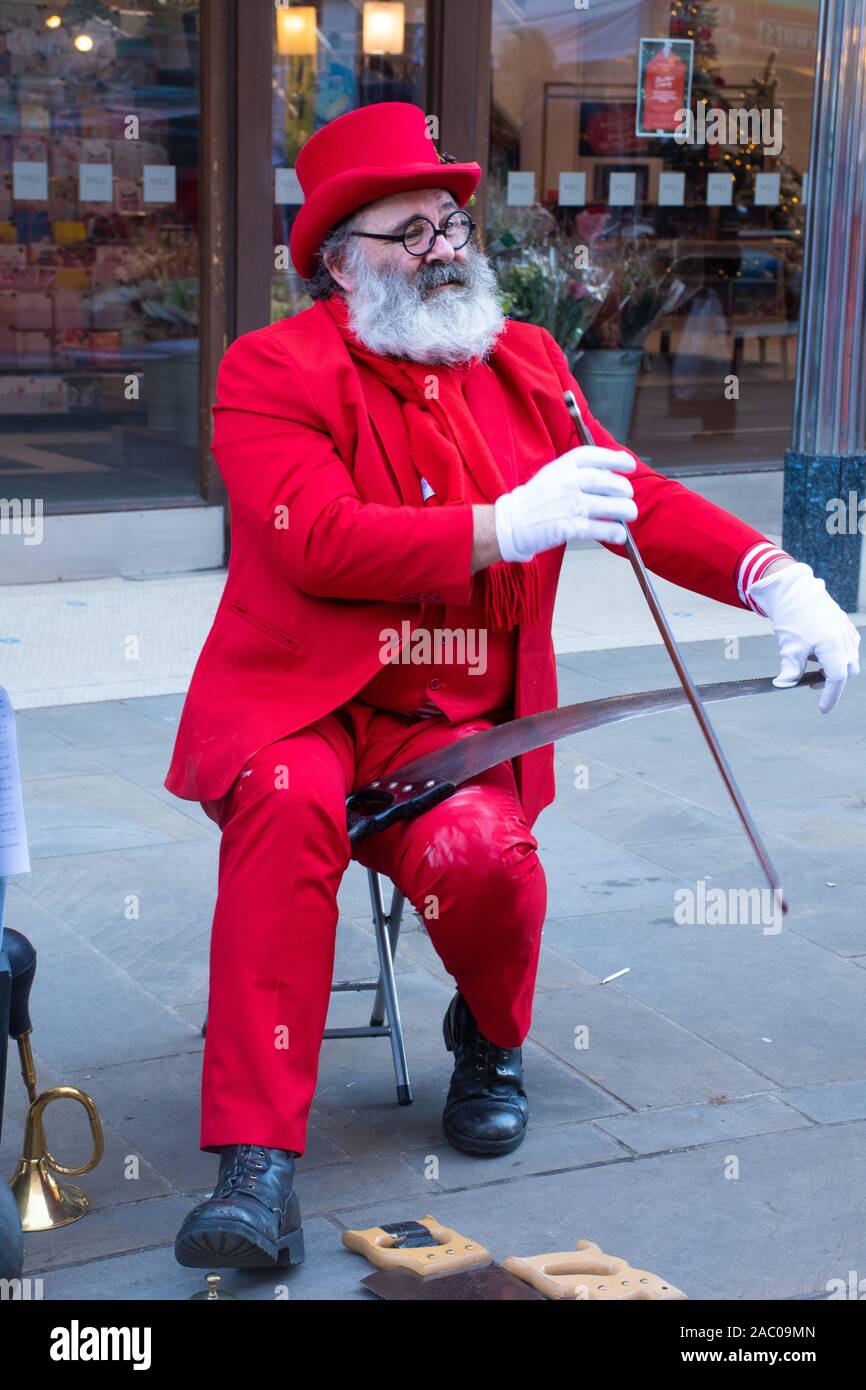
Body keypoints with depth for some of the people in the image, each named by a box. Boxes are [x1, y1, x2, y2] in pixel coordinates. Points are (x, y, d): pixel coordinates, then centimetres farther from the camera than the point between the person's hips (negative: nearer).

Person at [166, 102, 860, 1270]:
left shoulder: (524, 365, 13)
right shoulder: (275, 371, -2)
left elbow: (639, 497, 8)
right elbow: (317, 540, -17)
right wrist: (503, 529, -24)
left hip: (456, 722, 3)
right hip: (298, 705, -3)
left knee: (481, 851, -28)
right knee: (289, 805, -35)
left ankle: (491, 1041, 9)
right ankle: (257, 1165, -31)